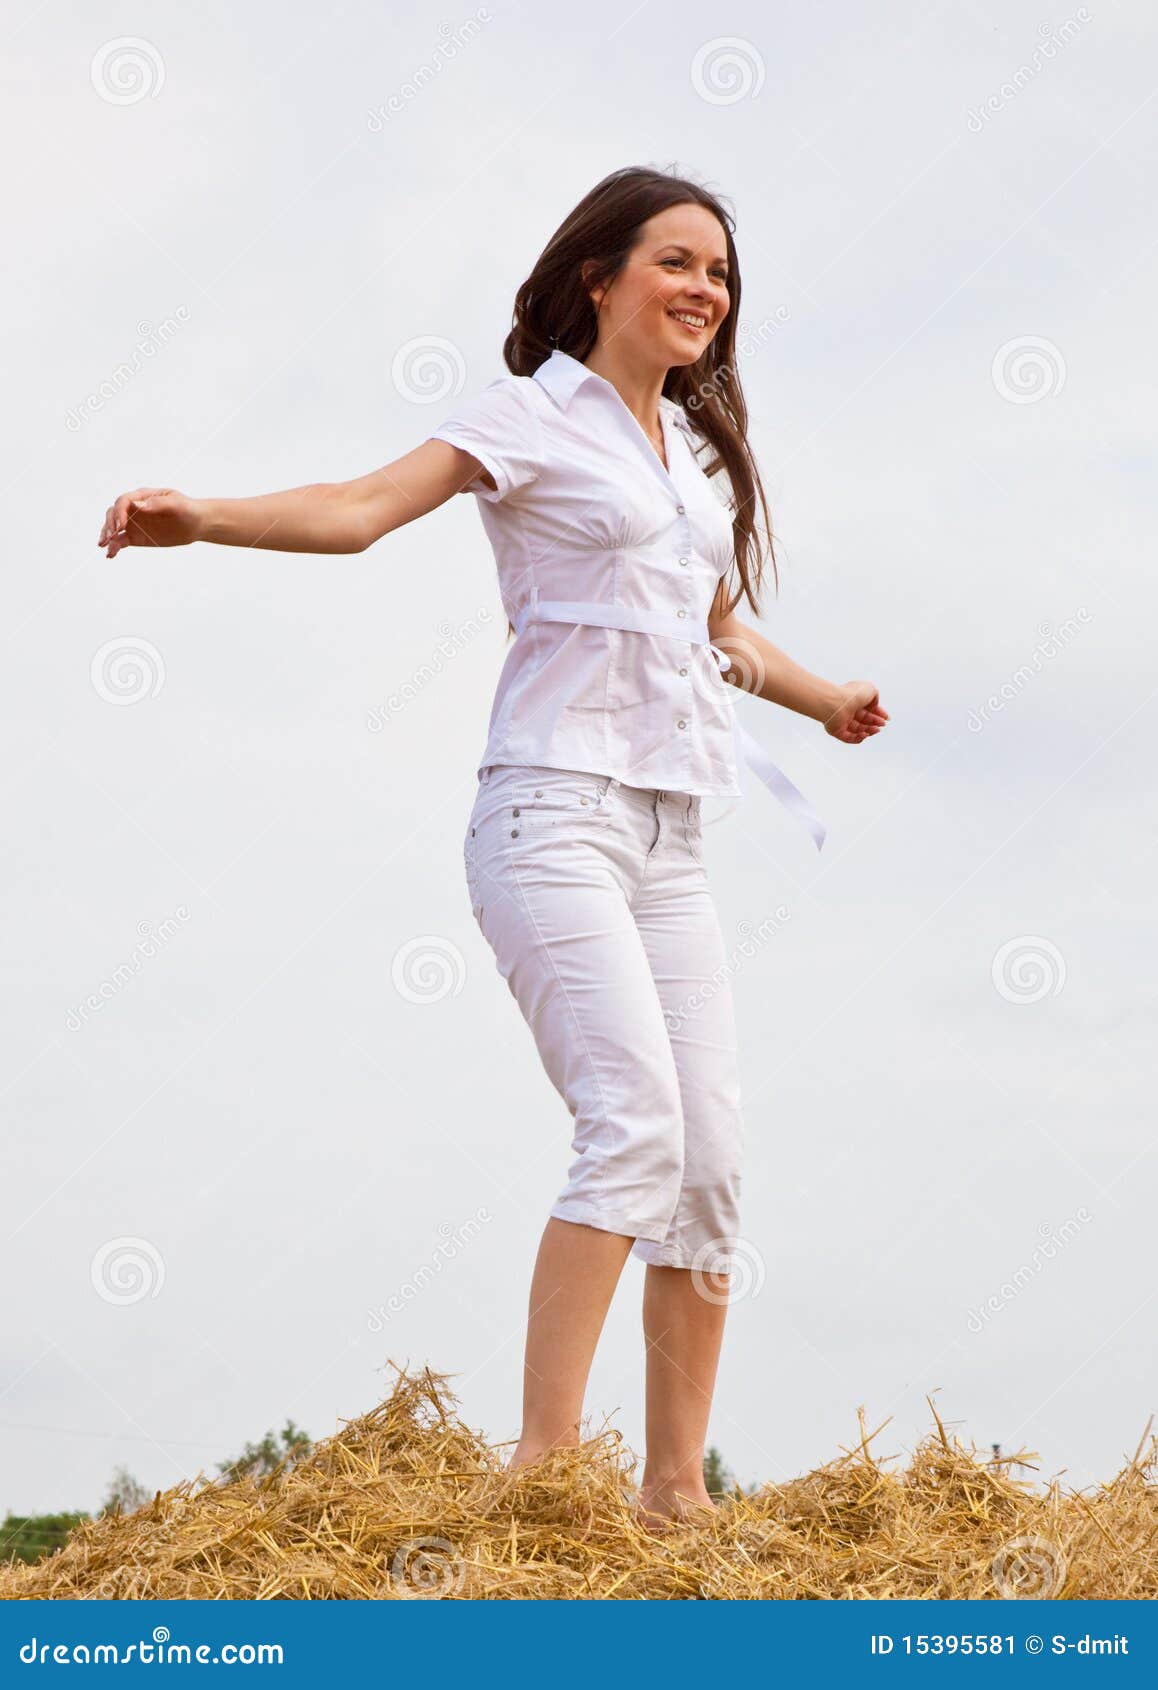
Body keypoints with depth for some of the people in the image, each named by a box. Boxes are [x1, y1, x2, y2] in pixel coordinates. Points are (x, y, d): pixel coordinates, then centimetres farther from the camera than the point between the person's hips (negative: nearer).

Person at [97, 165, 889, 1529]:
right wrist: (201, 519, -33)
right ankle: (542, 1466, -24)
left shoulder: (697, 446, 21)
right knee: (637, 1120, -22)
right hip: (554, 812, -7)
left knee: (712, 1155, 0)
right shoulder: (534, 415, 0)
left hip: (667, 838, 7)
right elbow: (360, 508, -15)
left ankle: (676, 1493, 5)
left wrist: (823, 699, 53)